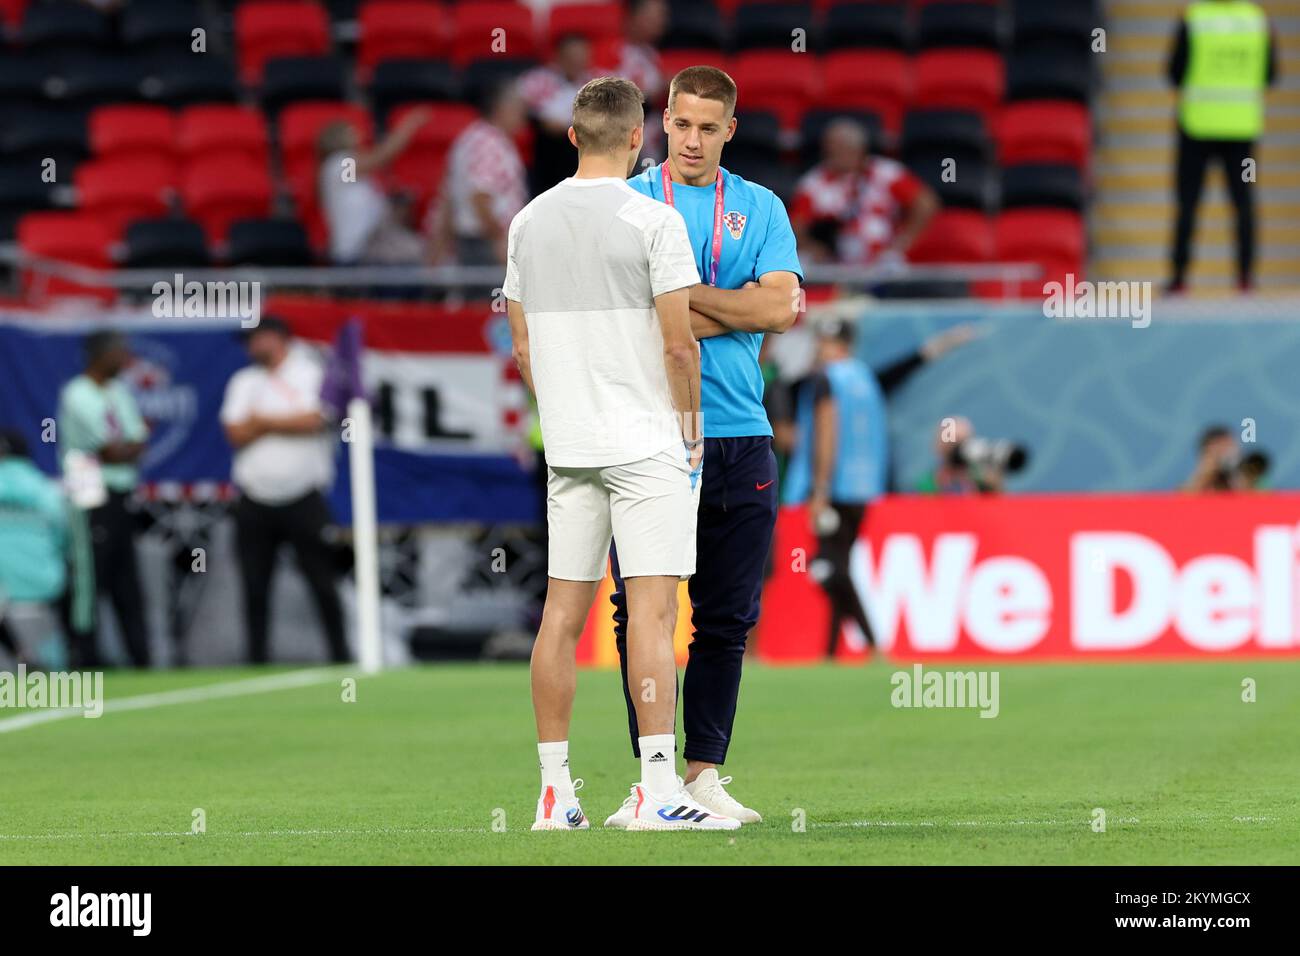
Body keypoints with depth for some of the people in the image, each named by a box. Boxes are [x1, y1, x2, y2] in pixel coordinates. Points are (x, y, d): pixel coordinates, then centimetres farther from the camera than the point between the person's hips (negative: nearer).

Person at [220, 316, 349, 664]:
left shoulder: (311, 375, 4)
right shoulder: (243, 382, 13)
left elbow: (315, 421, -13)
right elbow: (236, 434, 0)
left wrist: (264, 420, -5)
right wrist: (286, 422, -7)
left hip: (303, 500, -3)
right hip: (255, 502, 3)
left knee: (322, 580, -3)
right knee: (255, 586, 1)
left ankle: (339, 654, 3)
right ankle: (257, 658, 7)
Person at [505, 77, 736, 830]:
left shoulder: (530, 222, 8)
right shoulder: (652, 220, -10)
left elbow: (523, 344, 12)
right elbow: (679, 343, -11)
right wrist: (691, 430, 0)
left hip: (568, 448, 6)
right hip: (647, 442, -6)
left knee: (563, 611, 8)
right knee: (653, 608, -7)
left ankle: (556, 792, 9)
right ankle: (658, 790, -12)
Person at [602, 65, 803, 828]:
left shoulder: (760, 208, 11)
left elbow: (779, 306, -3)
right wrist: (738, 307, -7)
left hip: (739, 434, 3)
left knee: (727, 619, 4)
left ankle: (705, 772, 11)